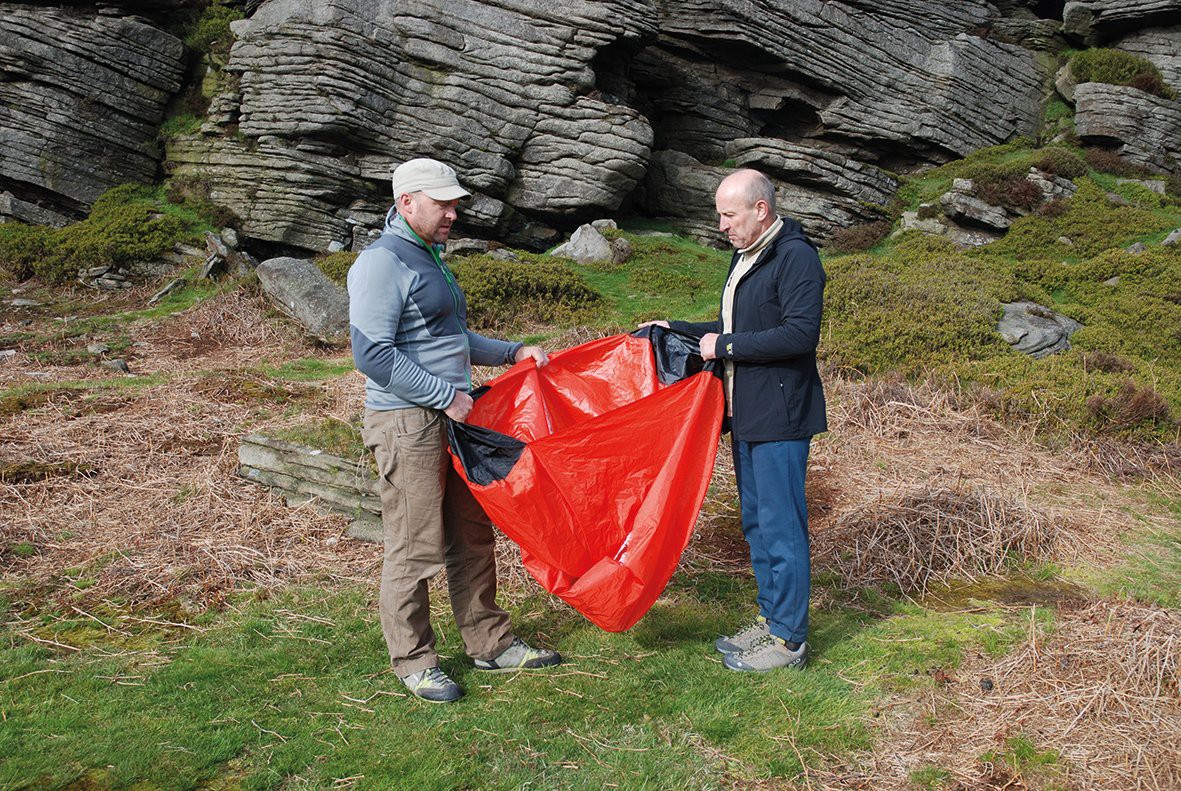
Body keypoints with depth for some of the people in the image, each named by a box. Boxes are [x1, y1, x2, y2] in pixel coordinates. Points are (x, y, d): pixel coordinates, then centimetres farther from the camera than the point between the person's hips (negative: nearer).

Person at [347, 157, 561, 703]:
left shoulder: (429, 258, 18)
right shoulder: (382, 263, -12)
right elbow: (373, 356, -20)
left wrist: (512, 352, 15)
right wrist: (446, 395, -18)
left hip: (453, 418, 9)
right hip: (407, 423, -9)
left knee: (472, 536, 15)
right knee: (415, 550, 0)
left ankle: (490, 643, 27)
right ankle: (414, 662, 15)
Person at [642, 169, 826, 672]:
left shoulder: (796, 257, -14)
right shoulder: (744, 256, 16)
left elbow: (801, 333, -24)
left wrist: (726, 346, -18)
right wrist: (678, 330, 15)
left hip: (780, 417, -10)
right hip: (747, 414, 10)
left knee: (781, 526, -3)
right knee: (756, 522, 16)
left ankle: (789, 639, 7)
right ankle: (770, 619, 29)